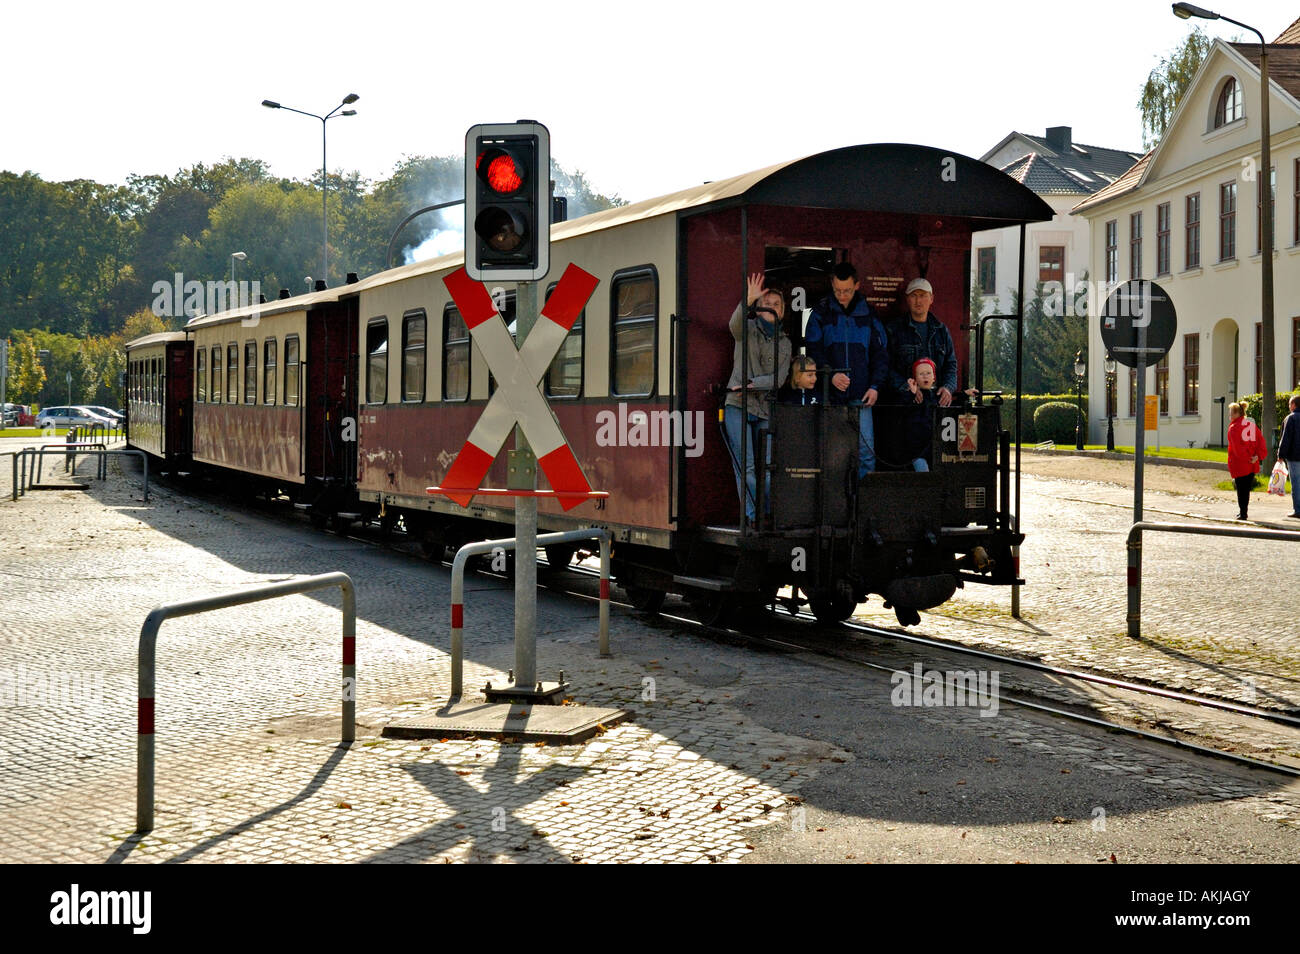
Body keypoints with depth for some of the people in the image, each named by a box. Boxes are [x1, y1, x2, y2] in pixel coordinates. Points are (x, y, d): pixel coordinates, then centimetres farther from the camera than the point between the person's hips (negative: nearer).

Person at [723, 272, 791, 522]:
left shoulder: (784, 343, 15)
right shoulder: (747, 329, 8)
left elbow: (779, 377, 4)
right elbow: (735, 324, -17)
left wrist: (752, 384, -11)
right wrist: (748, 301, -33)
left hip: (765, 410, 3)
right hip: (738, 407, -3)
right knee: (745, 466, -10)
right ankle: (752, 515, -10)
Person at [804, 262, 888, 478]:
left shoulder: (868, 316, 10)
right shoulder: (821, 314, 6)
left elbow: (880, 354, 11)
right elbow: (813, 350, 0)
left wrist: (875, 386, -2)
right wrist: (831, 374, -16)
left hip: (860, 395, 1)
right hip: (830, 395, -1)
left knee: (865, 448, -6)